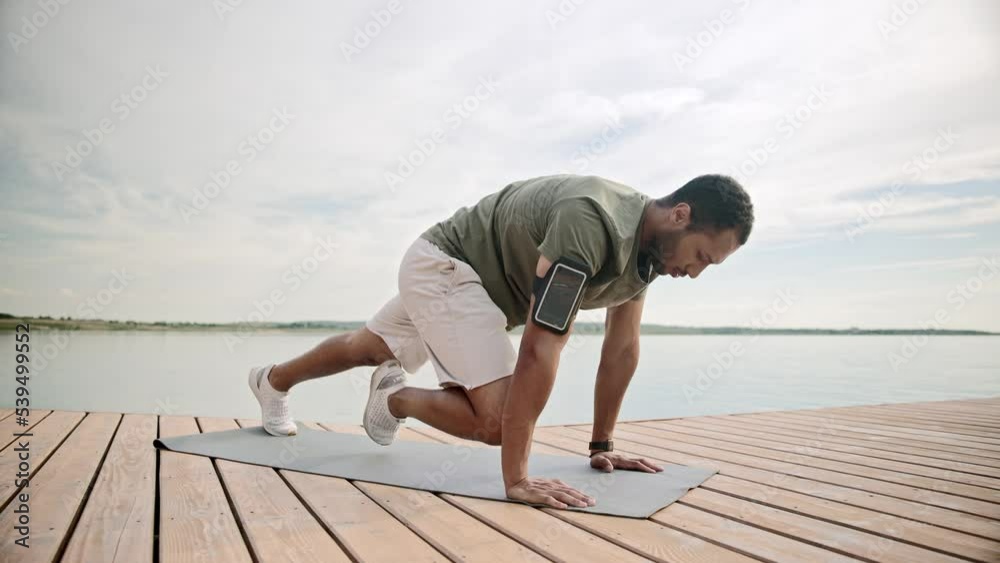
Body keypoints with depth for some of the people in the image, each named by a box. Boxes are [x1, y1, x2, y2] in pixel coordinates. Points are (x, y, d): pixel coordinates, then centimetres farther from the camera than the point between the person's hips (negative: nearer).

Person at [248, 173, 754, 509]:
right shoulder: (590, 221, -35)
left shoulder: (646, 244, -6)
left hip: (475, 280, 9)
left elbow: (622, 348, 2)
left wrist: (602, 446, 5)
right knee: (497, 418, -21)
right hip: (442, 265, -9)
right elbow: (540, 349, -39)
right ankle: (395, 398, 7)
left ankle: (272, 381, 52)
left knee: (372, 348, 27)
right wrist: (516, 478, -37)